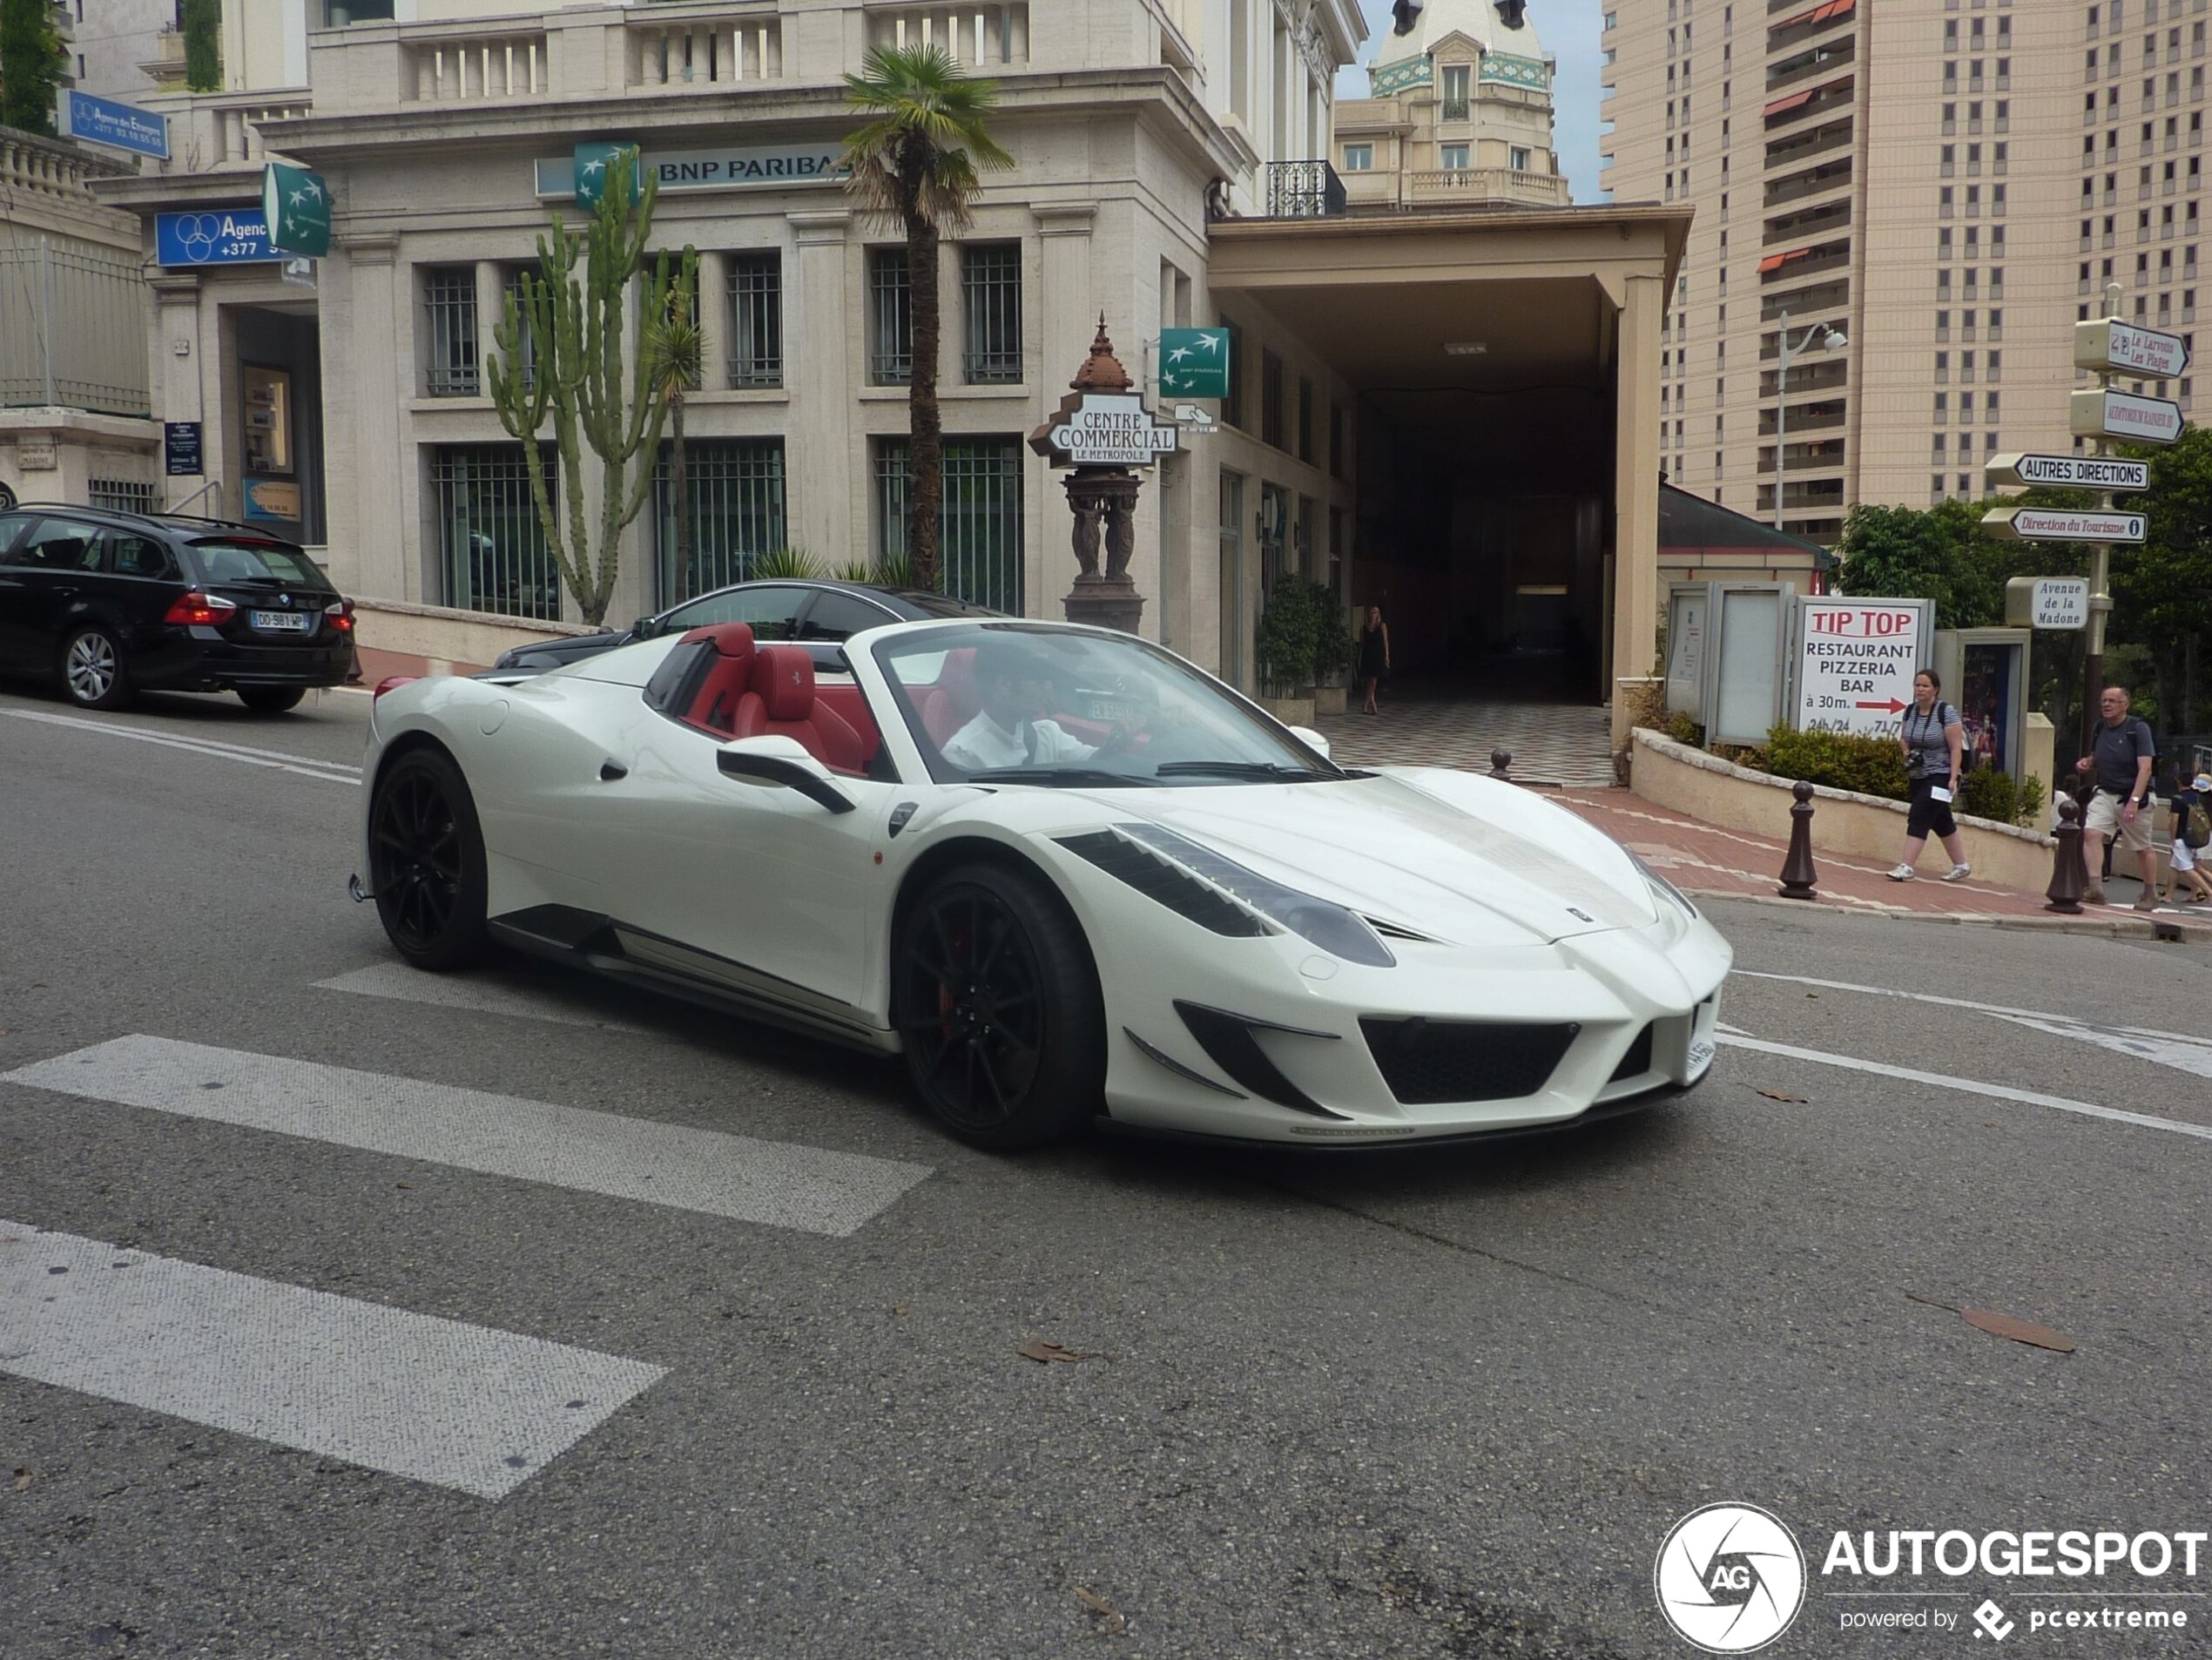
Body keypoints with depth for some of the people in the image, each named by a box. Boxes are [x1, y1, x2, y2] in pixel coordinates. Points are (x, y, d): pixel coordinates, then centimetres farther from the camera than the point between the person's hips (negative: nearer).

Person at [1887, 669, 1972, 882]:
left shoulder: (1946, 712, -13)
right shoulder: (1910, 711, 5)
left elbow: (1955, 748, -15)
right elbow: (1903, 737, 22)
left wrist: (1953, 778, -21)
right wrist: (1907, 752, 1)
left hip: (1939, 775, -7)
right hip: (1918, 776, 7)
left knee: (1919, 819, -15)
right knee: (1941, 823, 15)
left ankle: (1907, 868, -15)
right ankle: (1961, 865, 27)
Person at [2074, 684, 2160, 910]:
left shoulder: (2138, 728, -11)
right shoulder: (2100, 727, 6)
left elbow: (2145, 768, -17)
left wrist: (2134, 801, -26)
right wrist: (2087, 762, -2)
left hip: (2133, 796, -4)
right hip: (2105, 793, 5)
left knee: (2142, 849, 8)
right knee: (2091, 833, -19)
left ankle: (2150, 894, 26)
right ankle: (2096, 889, -24)